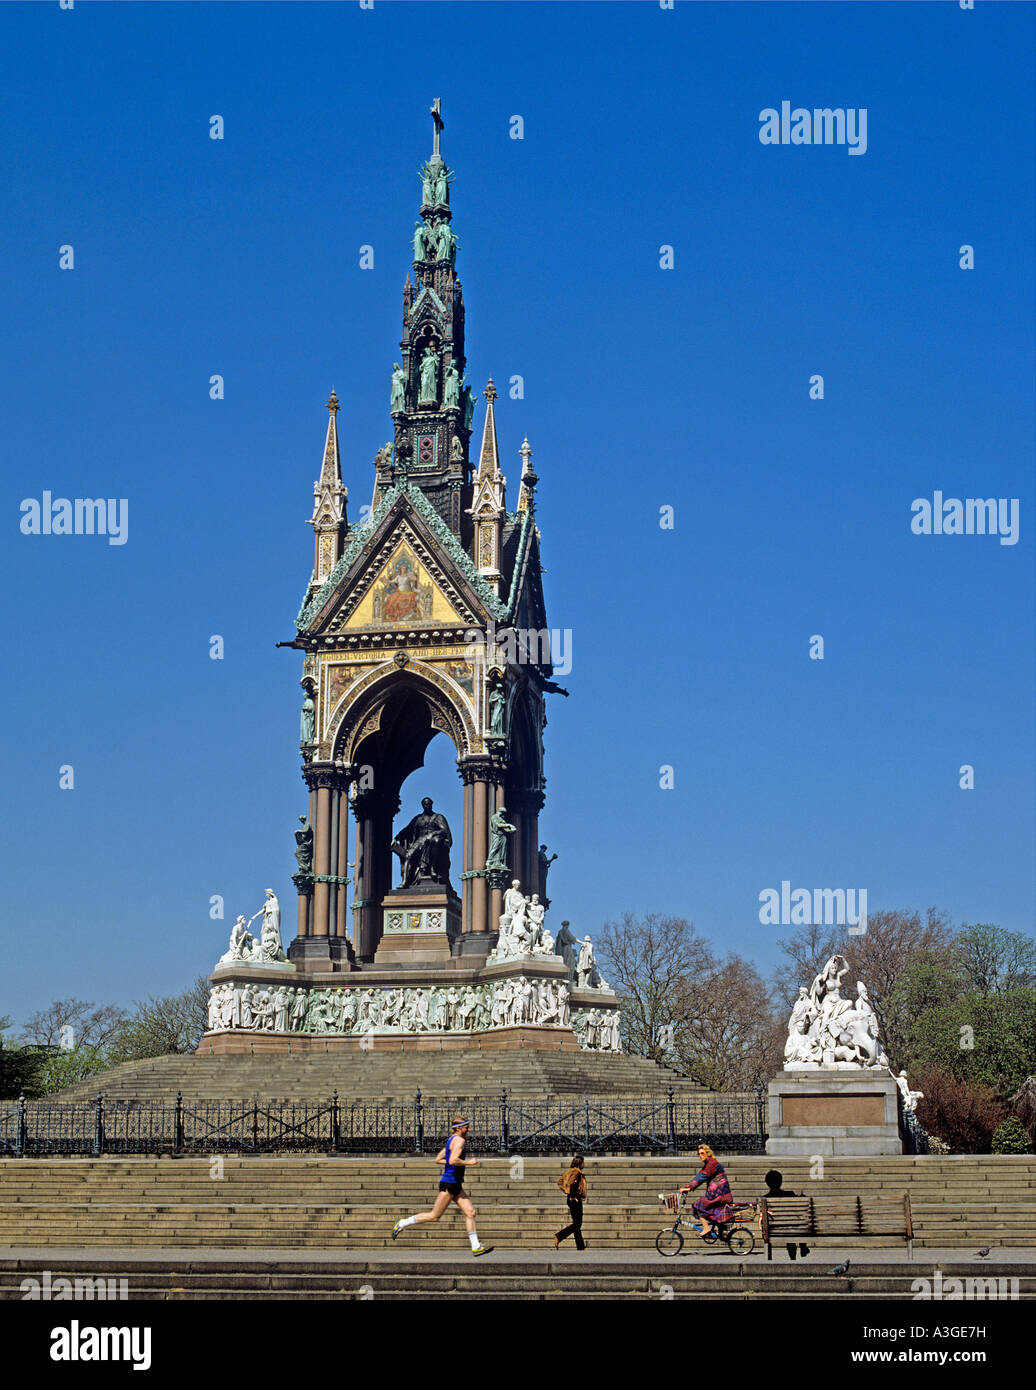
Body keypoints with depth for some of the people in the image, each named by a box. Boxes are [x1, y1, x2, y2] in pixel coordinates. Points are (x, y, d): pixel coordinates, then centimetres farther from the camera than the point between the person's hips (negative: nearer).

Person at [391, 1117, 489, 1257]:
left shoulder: (451, 1140, 14)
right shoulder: (459, 1140, -15)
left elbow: (438, 1159, 18)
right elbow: (453, 1160, -29)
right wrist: (468, 1163, -16)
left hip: (456, 1185, 10)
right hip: (449, 1183, -10)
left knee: (470, 1212, 3)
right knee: (434, 1216, -1)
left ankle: (476, 1246, 2)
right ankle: (403, 1223, 12)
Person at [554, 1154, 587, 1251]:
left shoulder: (569, 1171, 13)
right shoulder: (577, 1172, -13)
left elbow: (560, 1182, 15)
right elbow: (571, 1183, -28)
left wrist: (567, 1192, 12)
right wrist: (571, 1195, -19)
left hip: (571, 1200, 10)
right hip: (576, 1199, -10)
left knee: (576, 1224, 11)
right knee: (577, 1224, -5)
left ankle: (581, 1247, 13)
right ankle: (558, 1237, -12)